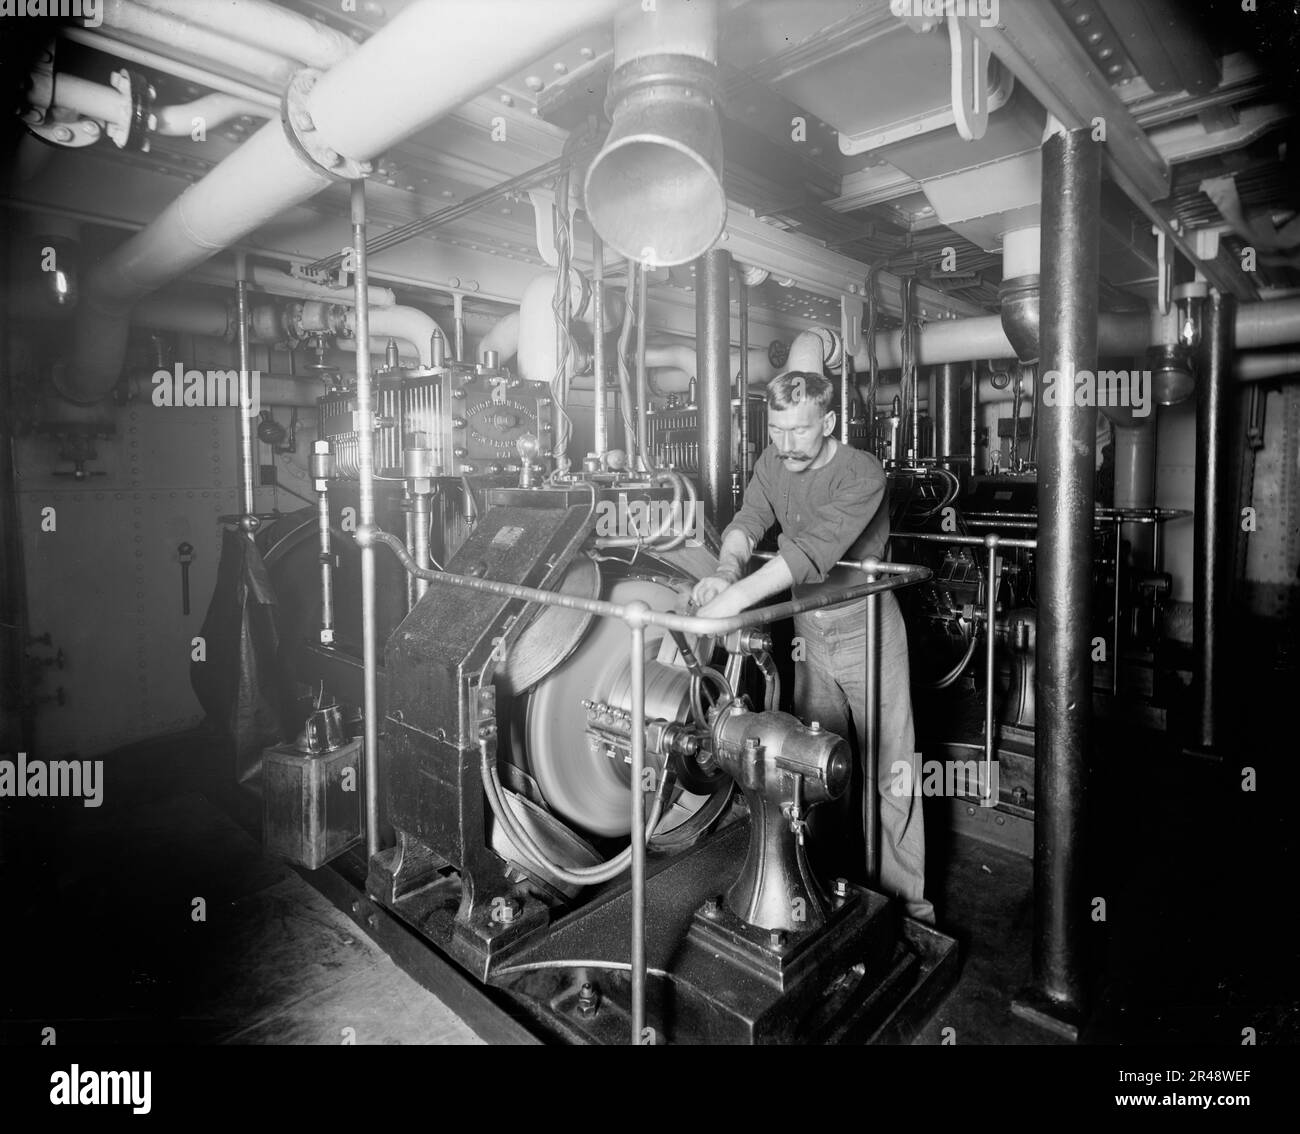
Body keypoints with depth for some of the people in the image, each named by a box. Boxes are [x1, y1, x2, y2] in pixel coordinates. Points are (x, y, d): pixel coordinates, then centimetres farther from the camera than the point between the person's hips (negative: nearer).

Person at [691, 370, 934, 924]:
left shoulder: (861, 474, -22)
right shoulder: (772, 464, -1)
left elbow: (815, 547, -36)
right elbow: (748, 522, -11)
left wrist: (741, 594, -47)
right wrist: (727, 568, -34)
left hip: (866, 632, -5)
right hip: (809, 632, 5)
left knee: (889, 770, 2)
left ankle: (907, 901, 17)